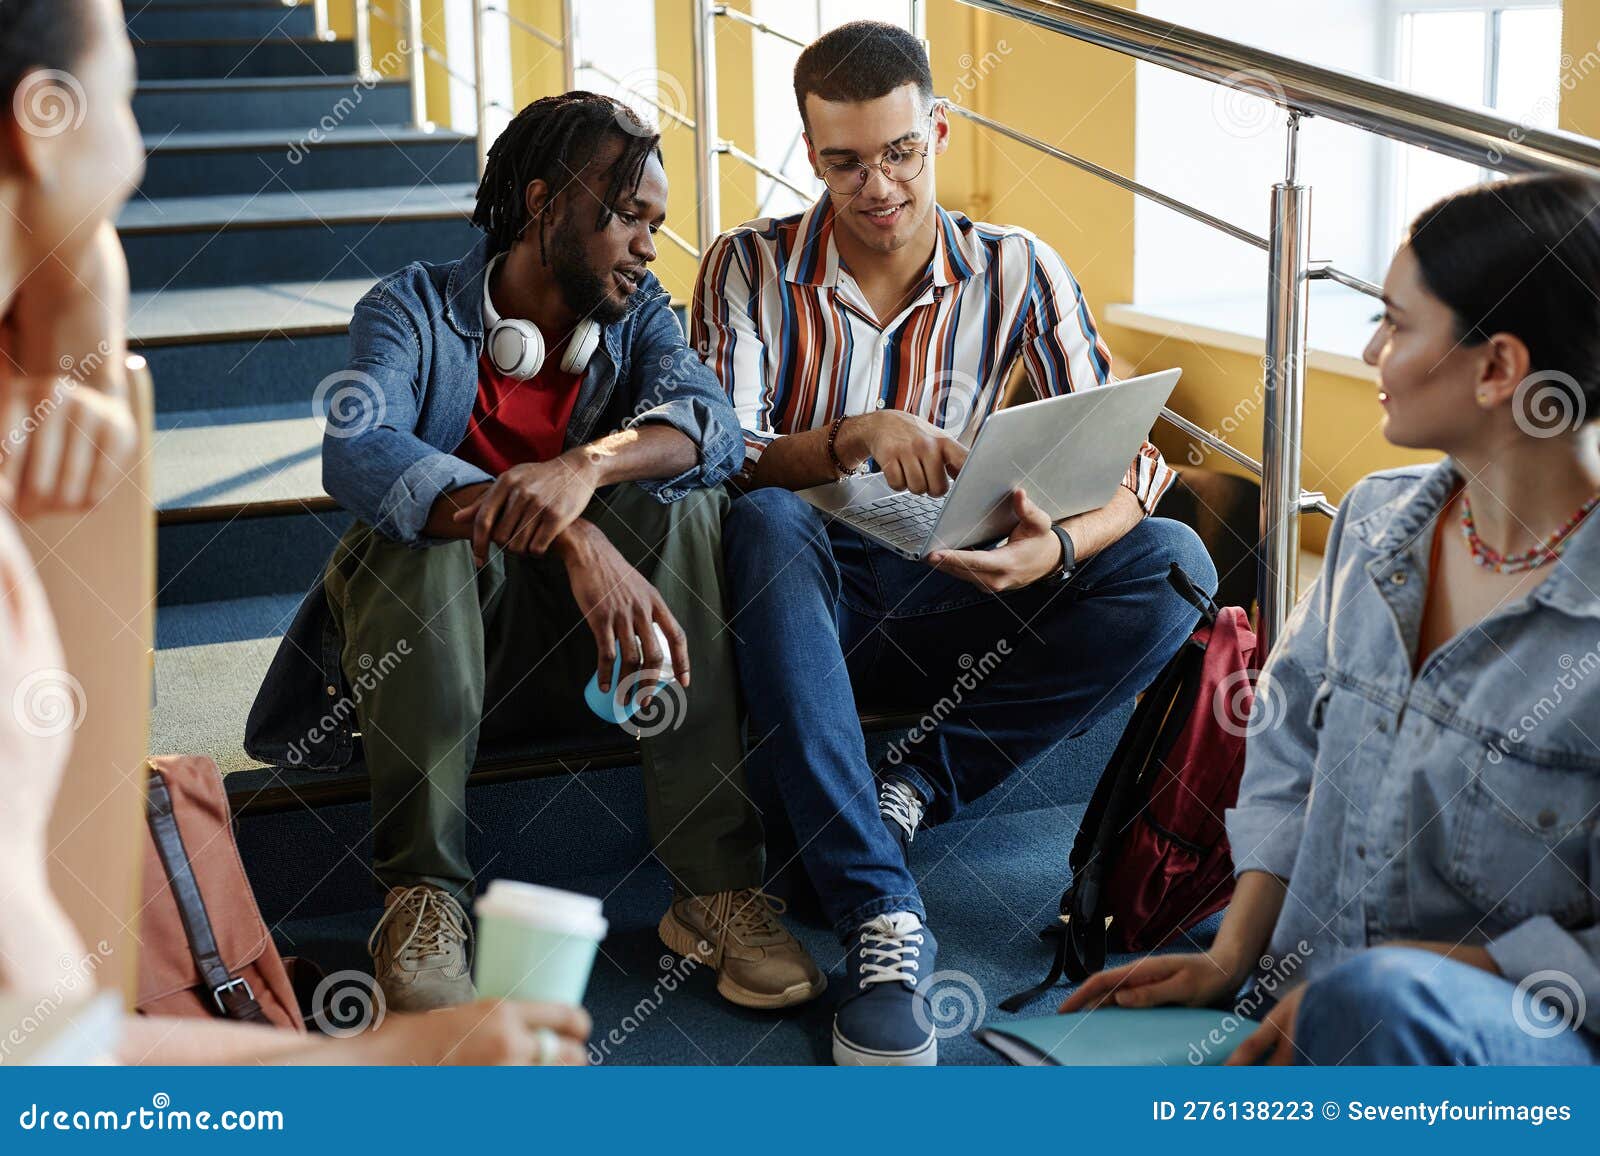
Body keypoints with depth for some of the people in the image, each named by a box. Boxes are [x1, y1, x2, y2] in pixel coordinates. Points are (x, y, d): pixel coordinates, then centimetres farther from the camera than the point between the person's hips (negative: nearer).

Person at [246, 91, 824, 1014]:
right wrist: (572, 543, -41)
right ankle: (422, 895, -27)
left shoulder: (638, 313, 7)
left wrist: (591, 464, -38)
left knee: (683, 506, -22)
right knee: (426, 528, -32)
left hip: (571, 646, 3)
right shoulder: (415, 308, -5)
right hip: (422, 653, -3)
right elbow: (357, 453, -27)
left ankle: (716, 884, -27)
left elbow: (713, 424, -15)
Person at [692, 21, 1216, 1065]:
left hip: (948, 601, 2)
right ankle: (882, 917, -42)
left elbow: (1131, 461, -6)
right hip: (804, 598, -2)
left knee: (1175, 564, -20)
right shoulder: (751, 266, -3)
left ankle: (913, 785, -23)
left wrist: (1056, 548, -29)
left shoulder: (1017, 272, 1)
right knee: (765, 524, -38)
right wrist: (851, 438, -34)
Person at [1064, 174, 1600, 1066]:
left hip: (1527, 1034, -5)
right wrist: (1231, 957, 2)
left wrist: (1386, 978, -19)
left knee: (1378, 998, -40)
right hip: (1297, 1006, 5)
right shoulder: (1373, 523, 5)